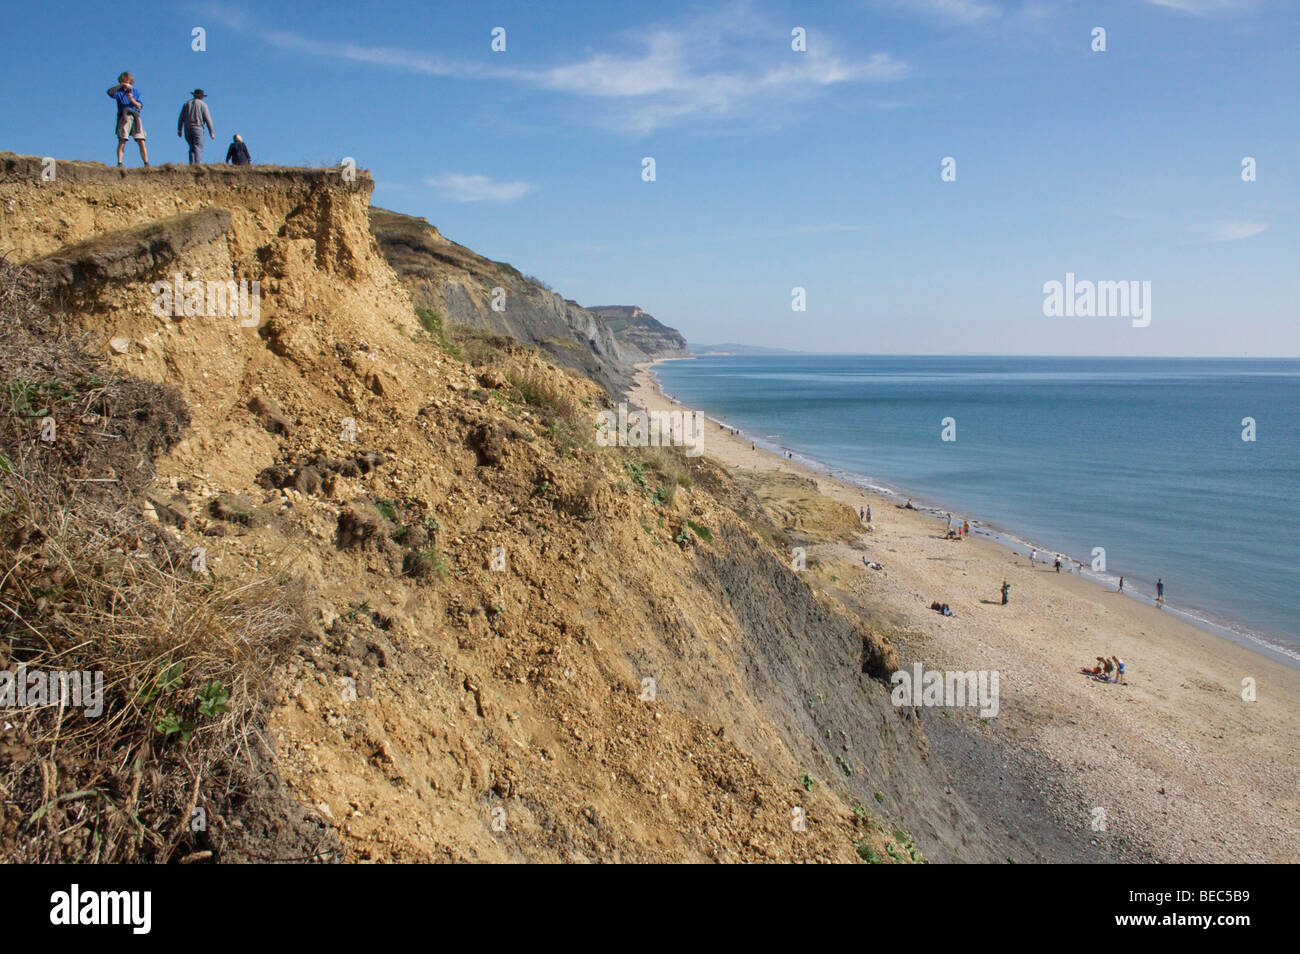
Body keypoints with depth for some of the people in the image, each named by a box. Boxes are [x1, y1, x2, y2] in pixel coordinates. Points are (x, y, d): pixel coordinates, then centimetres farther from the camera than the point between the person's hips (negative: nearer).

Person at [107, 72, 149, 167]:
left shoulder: (136, 92, 17)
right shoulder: (119, 91, 11)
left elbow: (139, 106, 6)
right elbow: (110, 92, -11)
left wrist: (131, 99, -11)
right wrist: (121, 85, -21)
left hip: (135, 117, 2)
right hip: (123, 117, -2)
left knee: (141, 142, -6)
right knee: (122, 141, -11)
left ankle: (146, 164, -4)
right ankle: (119, 163, -15)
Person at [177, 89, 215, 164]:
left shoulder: (187, 103, 14)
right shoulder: (203, 105, 2)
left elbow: (181, 118, 10)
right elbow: (208, 119, -5)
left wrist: (179, 130, 14)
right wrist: (211, 132, 0)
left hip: (187, 129, 4)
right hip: (197, 128, -4)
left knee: (192, 148, 16)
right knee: (198, 149, -9)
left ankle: (191, 164, 3)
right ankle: (197, 165, -23)